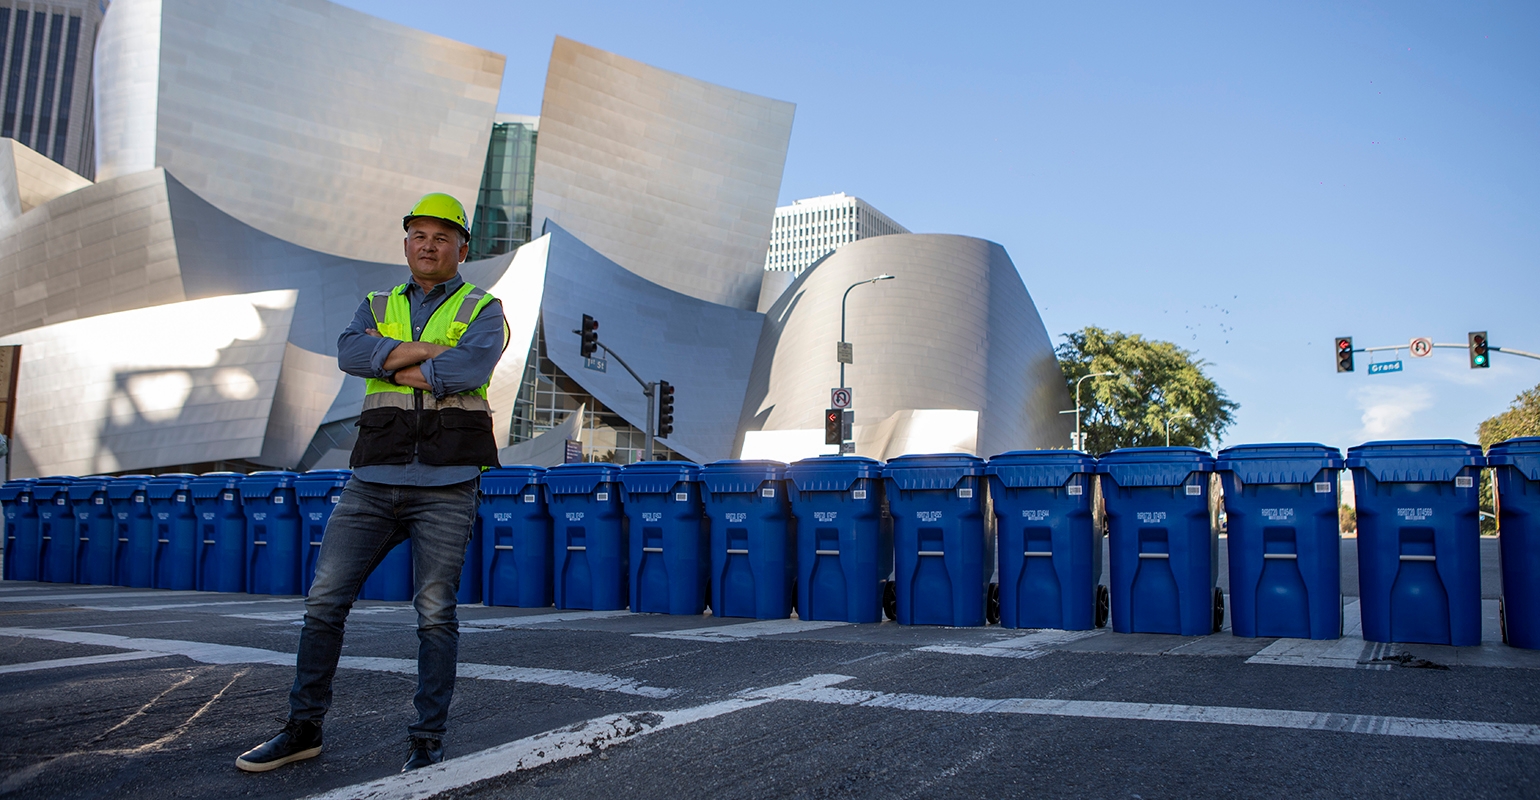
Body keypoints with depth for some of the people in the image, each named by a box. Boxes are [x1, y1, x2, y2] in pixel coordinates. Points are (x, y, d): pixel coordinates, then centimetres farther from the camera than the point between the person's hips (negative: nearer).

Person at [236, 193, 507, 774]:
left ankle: (427, 741, 9)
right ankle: (303, 729, 19)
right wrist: (428, 349, -11)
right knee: (324, 600, 4)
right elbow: (350, 353, -4)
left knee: (435, 613, -2)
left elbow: (472, 367, -15)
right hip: (374, 481, 4)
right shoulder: (378, 307, 18)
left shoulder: (483, 310, 7)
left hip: (446, 485, -4)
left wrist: (391, 364, -5)